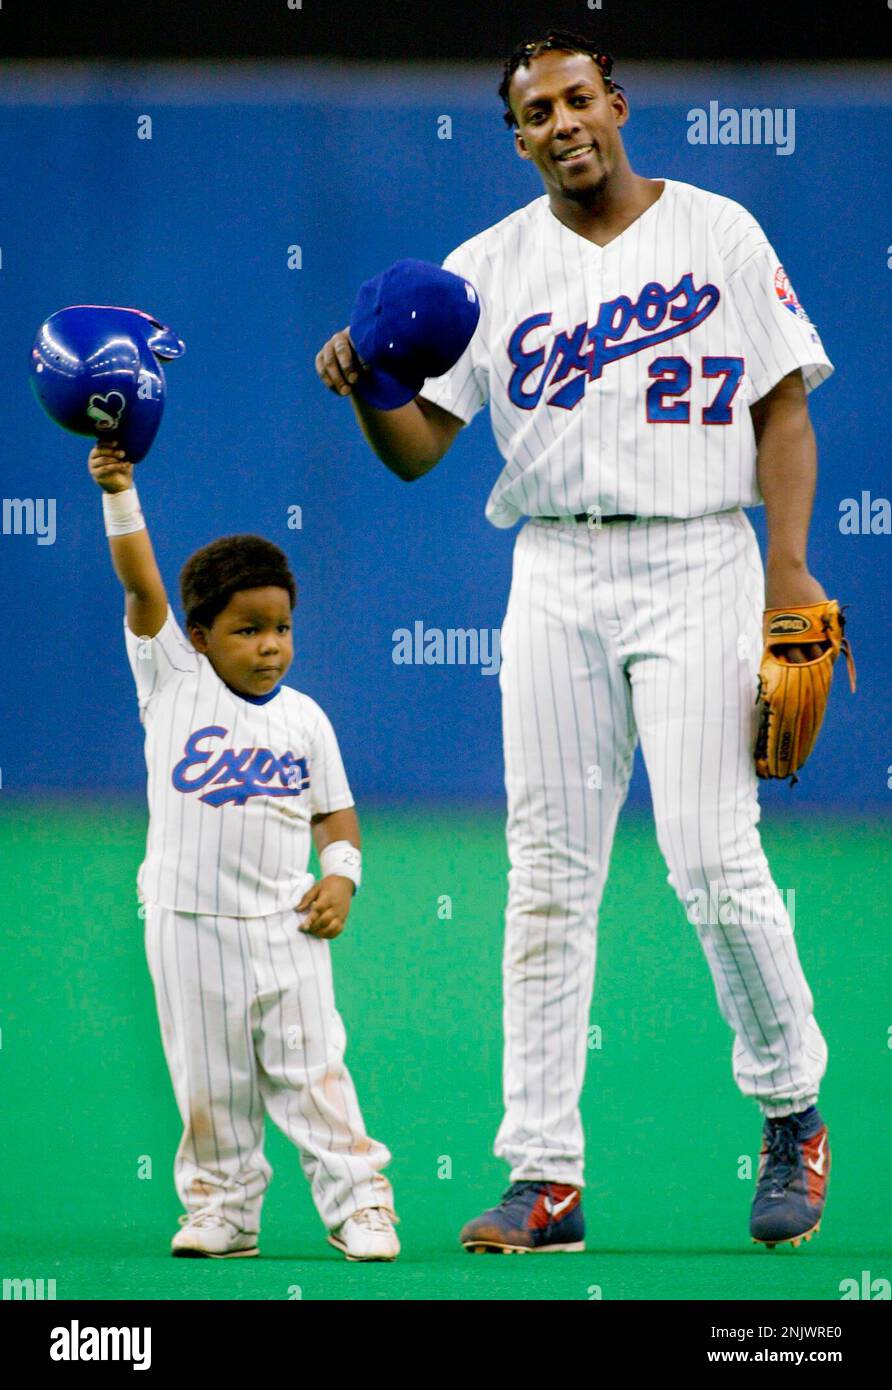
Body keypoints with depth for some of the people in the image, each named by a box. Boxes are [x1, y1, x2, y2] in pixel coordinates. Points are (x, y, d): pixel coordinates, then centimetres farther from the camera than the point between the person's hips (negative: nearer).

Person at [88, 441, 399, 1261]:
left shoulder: (304, 719, 5)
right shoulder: (173, 683, 0)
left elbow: (335, 813, 12)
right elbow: (142, 586, -9)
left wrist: (341, 874, -6)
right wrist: (119, 494, -18)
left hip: (283, 924, 0)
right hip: (188, 918, 0)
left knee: (311, 1068, -2)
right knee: (208, 1081, 5)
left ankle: (359, 1200, 3)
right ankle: (222, 1207, 16)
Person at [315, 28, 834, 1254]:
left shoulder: (716, 231, 5)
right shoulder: (490, 267, 9)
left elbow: (785, 405, 4)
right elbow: (417, 448, 5)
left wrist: (790, 567, -7)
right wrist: (364, 388, -17)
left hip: (697, 566, -3)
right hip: (556, 580, 3)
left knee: (712, 855, -12)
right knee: (548, 879, -1)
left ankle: (793, 1113, 11)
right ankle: (547, 1178, 1)